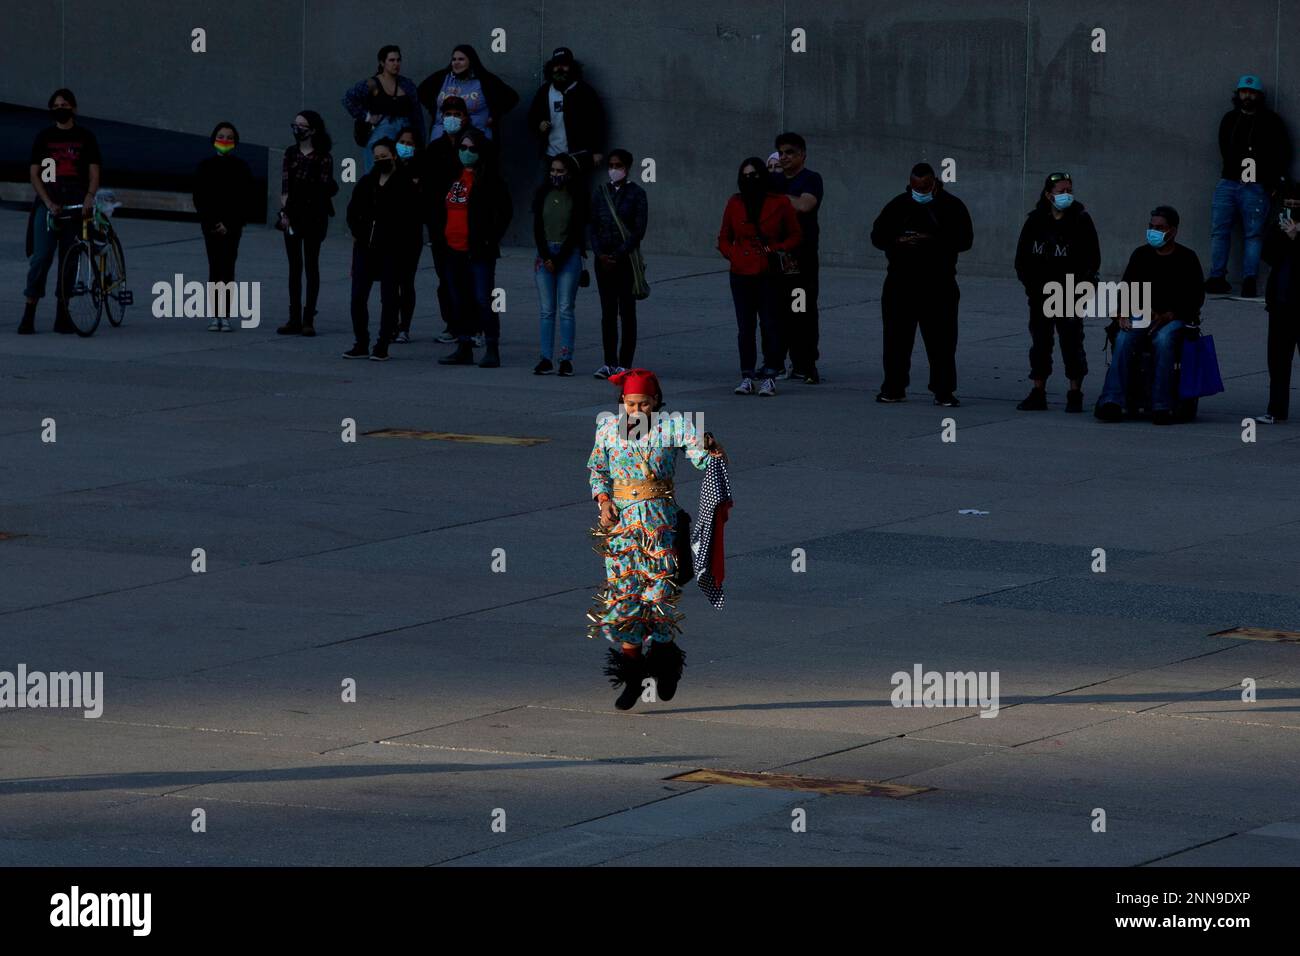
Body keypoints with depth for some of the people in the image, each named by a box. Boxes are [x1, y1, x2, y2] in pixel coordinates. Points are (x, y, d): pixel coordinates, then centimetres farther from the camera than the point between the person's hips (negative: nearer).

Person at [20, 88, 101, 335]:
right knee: (41, 257, -10)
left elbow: (94, 174, 4)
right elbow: (34, 175, 2)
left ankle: (62, 316, 9)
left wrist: (89, 198, -15)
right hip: (47, 203, -1)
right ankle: (28, 314, -9)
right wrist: (49, 203, -11)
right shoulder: (44, 137, 6)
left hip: (76, 204, 1)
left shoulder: (86, 138, 7)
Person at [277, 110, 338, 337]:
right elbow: (285, 183, 4)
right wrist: (284, 211, -4)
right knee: (294, 266, 6)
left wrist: (331, 187, -23)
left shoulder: (323, 157, -3)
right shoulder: (291, 153, 8)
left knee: (311, 265, -1)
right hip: (293, 214, 4)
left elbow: (326, 187, -2)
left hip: (314, 215, -4)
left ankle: (309, 319, 1)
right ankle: (294, 319, 9)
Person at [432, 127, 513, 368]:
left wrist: (491, 238, -12)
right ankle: (464, 348, 18)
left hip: (478, 251, -7)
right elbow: (439, 210, 21)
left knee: (483, 300, -8)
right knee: (459, 301, 11)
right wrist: (437, 238, 11)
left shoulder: (489, 178, -6)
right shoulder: (452, 175, 12)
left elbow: (505, 211, -8)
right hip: (453, 249, 7)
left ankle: (492, 349, -4)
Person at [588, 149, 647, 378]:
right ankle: (609, 362, 6)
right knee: (607, 312, 3)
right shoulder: (600, 192, 9)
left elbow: (639, 230, -6)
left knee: (627, 312, -3)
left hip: (627, 259, -3)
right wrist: (600, 254, -6)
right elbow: (592, 226, 7)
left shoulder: (636, 194, -1)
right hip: (603, 259, 3)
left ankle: (624, 364, -1)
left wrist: (619, 255, -13)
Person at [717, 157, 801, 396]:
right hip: (742, 274, 2)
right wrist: (733, 255, -3)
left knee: (770, 324, -2)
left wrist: (776, 250, -8)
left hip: (770, 275, -2)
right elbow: (724, 239, 15)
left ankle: (770, 376, 3)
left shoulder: (780, 203, 1)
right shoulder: (735, 204, 8)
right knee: (745, 327, 4)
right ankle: (747, 376, 10)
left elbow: (796, 236, 7)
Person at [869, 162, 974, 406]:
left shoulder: (951, 206, 2)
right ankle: (893, 388, 13)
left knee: (941, 340, -3)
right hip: (901, 283, 2)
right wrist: (899, 241, -13)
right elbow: (877, 236, 9)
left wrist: (933, 240, -19)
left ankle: (944, 391, 2)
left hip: (939, 284, -2)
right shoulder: (898, 205, 9)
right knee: (897, 339, 4)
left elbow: (964, 239, -5)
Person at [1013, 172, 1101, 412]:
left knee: (1071, 342, -3)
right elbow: (1022, 257, 11)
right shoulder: (1035, 220, 6)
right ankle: (1038, 394, 12)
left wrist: (1077, 287, -8)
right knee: (1040, 341, 6)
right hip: (1040, 294, 3)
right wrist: (1030, 284, 1)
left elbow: (1093, 259, 0)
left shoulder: (1080, 220, -1)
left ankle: (1075, 394, 3)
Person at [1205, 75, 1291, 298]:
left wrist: (1272, 182, -2)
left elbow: (1283, 154, 4)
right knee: (1219, 231, -2)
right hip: (1227, 183, 4)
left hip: (1256, 188, -4)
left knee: (1253, 234, -6)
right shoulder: (1230, 119, 15)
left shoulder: (1271, 121, 3)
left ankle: (1249, 283, -9)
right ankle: (1218, 278, 1)